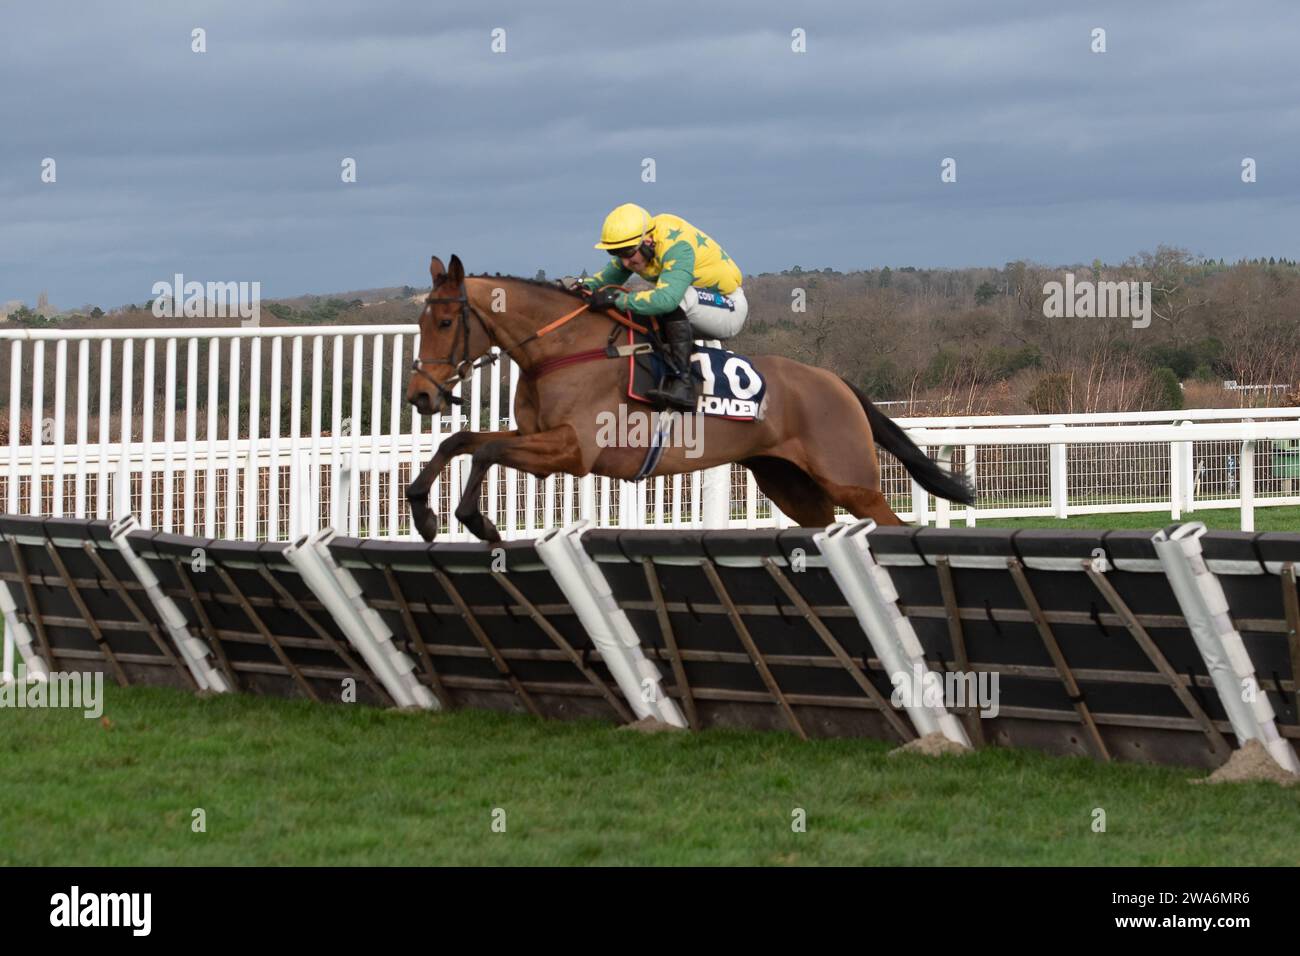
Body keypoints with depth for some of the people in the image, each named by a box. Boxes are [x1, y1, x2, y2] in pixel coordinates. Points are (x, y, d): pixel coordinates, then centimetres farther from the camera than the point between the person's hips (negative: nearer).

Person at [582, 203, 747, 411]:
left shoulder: (677, 247, -31)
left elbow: (667, 298, -44)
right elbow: (609, 277, 1)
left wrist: (618, 299, -42)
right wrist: (584, 286, -18)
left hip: (728, 308, -9)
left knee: (675, 296, -35)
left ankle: (682, 383, -37)